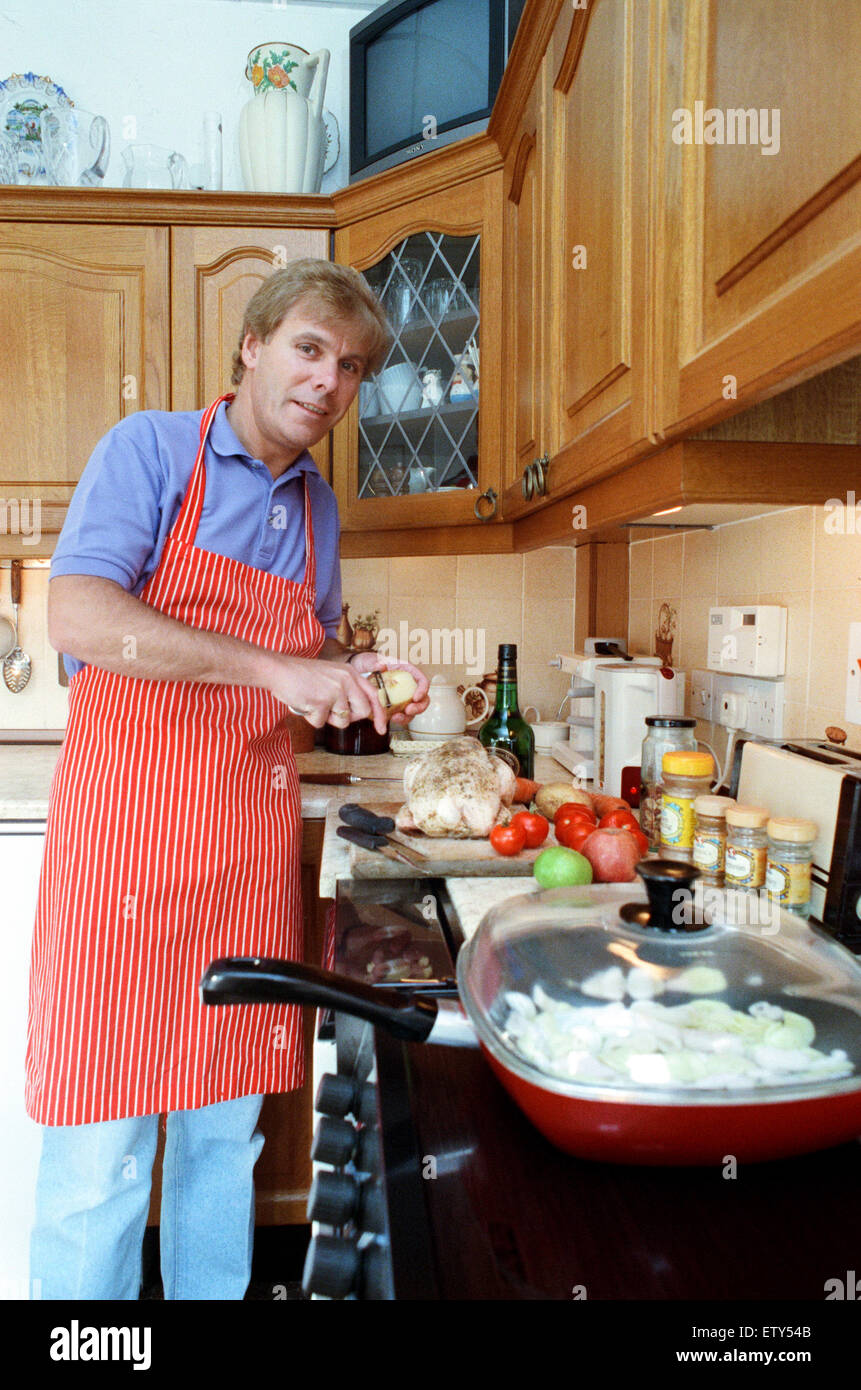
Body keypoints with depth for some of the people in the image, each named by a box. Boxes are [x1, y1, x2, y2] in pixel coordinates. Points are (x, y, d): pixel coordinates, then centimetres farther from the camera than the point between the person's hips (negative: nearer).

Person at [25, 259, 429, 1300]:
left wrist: (357, 679, 3)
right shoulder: (151, 449, -3)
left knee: (228, 1126, 15)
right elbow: (78, 617, -17)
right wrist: (277, 668, -22)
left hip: (252, 843, 6)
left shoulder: (318, 509, 15)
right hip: (130, 825, -5)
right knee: (99, 1151, 3)